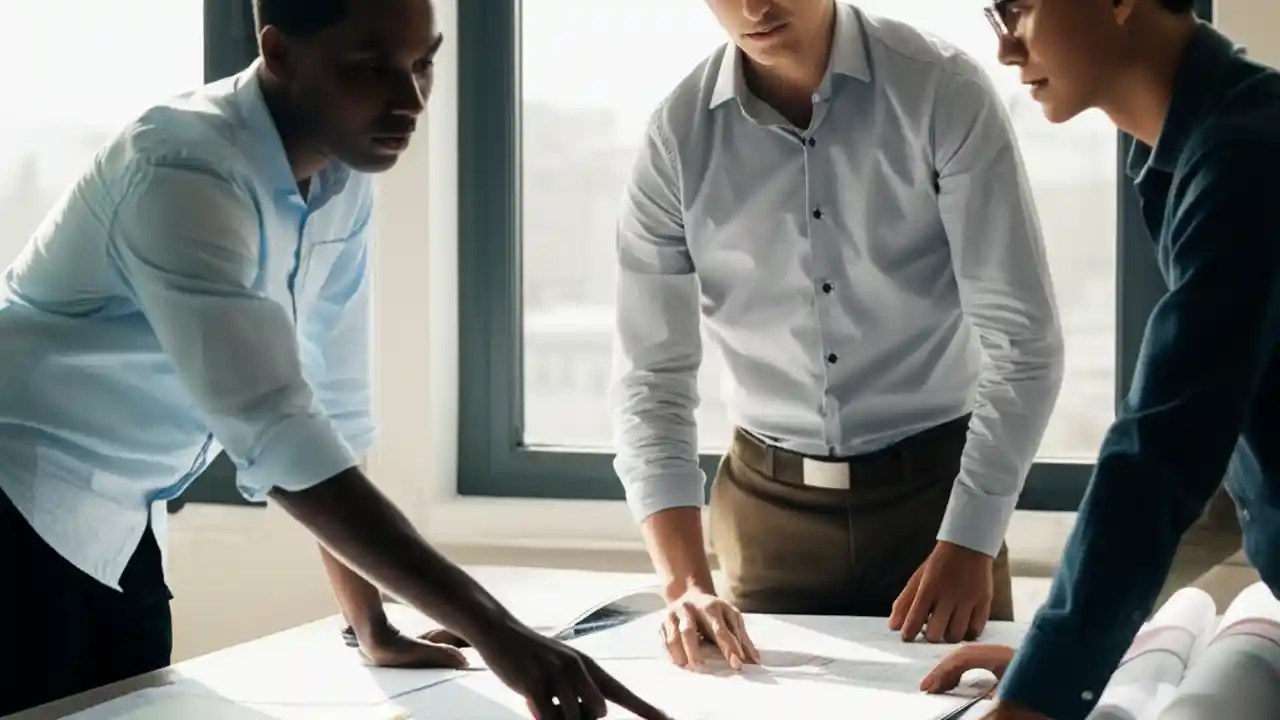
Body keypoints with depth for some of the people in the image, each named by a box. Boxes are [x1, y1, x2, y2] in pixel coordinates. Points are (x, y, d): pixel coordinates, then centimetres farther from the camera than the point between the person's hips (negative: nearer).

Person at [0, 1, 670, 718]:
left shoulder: (345, 180, -1)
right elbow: (273, 425, -36)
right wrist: (491, 628, -41)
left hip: (121, 523, 7)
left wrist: (373, 628, 2)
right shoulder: (185, 175, -27)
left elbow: (332, 399, 4)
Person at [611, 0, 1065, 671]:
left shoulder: (942, 93, -14)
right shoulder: (678, 137, -7)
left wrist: (969, 543, -20)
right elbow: (653, 377, -7)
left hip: (937, 485, -2)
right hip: (770, 504, 2)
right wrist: (685, 583, -19)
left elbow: (1022, 337, -14)